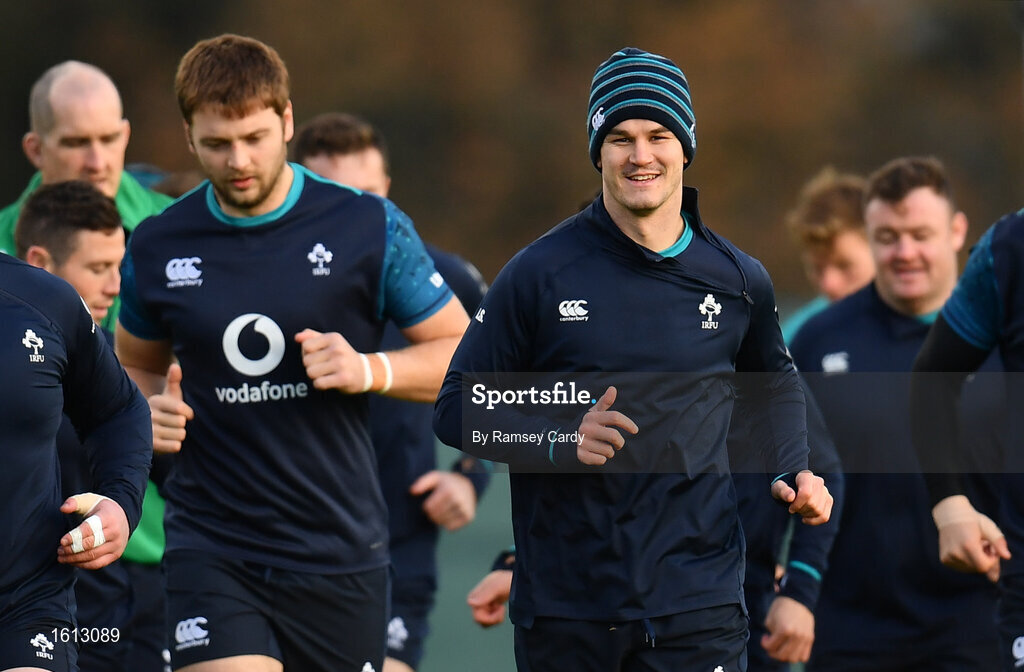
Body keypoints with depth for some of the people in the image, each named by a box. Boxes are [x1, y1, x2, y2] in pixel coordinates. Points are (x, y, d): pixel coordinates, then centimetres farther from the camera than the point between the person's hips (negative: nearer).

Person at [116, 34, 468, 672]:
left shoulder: (370, 228, -2)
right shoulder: (157, 248, 3)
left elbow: (465, 353, 3)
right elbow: (136, 364, 22)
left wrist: (371, 371, -14)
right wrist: (151, 409, -1)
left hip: (341, 553, 0)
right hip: (210, 545, 0)